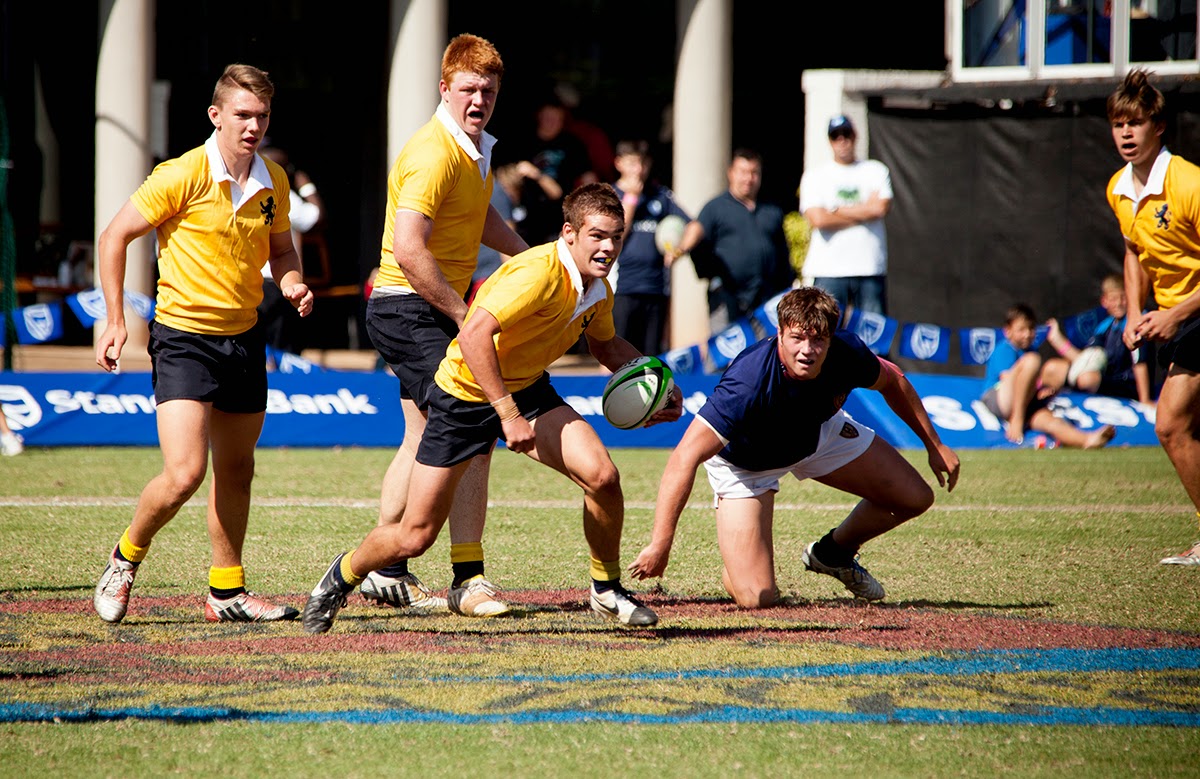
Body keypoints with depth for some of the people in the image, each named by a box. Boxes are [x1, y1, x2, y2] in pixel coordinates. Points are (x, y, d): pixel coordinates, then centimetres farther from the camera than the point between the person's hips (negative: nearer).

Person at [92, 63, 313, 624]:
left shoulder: (273, 182, 3)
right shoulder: (182, 176, -15)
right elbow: (115, 236, -7)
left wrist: (292, 284, -2)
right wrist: (115, 321, -9)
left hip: (243, 339, 6)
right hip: (184, 339, -6)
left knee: (236, 471, 12)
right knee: (184, 474, -16)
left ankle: (226, 592, 25)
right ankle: (126, 558, 10)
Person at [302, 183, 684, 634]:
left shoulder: (598, 289, -2)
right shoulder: (540, 273, -29)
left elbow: (606, 345, 21)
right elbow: (474, 335, -38)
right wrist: (507, 414, -37)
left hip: (526, 391, 6)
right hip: (465, 394, -6)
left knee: (602, 477, -19)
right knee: (414, 537, -2)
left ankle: (607, 588, 4)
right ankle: (344, 575, 29)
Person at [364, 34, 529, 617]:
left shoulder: (474, 149, 11)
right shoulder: (433, 154, -21)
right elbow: (409, 251, -28)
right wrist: (462, 314, -23)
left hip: (432, 310, 11)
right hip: (412, 306, -11)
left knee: (425, 440, 16)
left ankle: (385, 572, 24)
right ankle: (468, 580, -12)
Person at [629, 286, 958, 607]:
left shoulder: (847, 353, -28)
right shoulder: (748, 383, -44)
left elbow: (891, 381, -2)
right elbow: (684, 458, -46)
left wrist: (934, 444, 7)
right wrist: (660, 544, -53)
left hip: (820, 432, 5)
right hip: (745, 462, -5)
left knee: (914, 498, 2)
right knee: (756, 598, -19)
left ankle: (834, 553, 31)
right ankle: (735, 568, 21)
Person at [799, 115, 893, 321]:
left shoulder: (876, 170, 12)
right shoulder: (814, 176, 8)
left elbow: (881, 208, -6)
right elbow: (818, 219, -8)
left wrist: (837, 211, -2)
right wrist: (863, 212, -2)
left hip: (870, 269, 1)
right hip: (828, 271, -1)